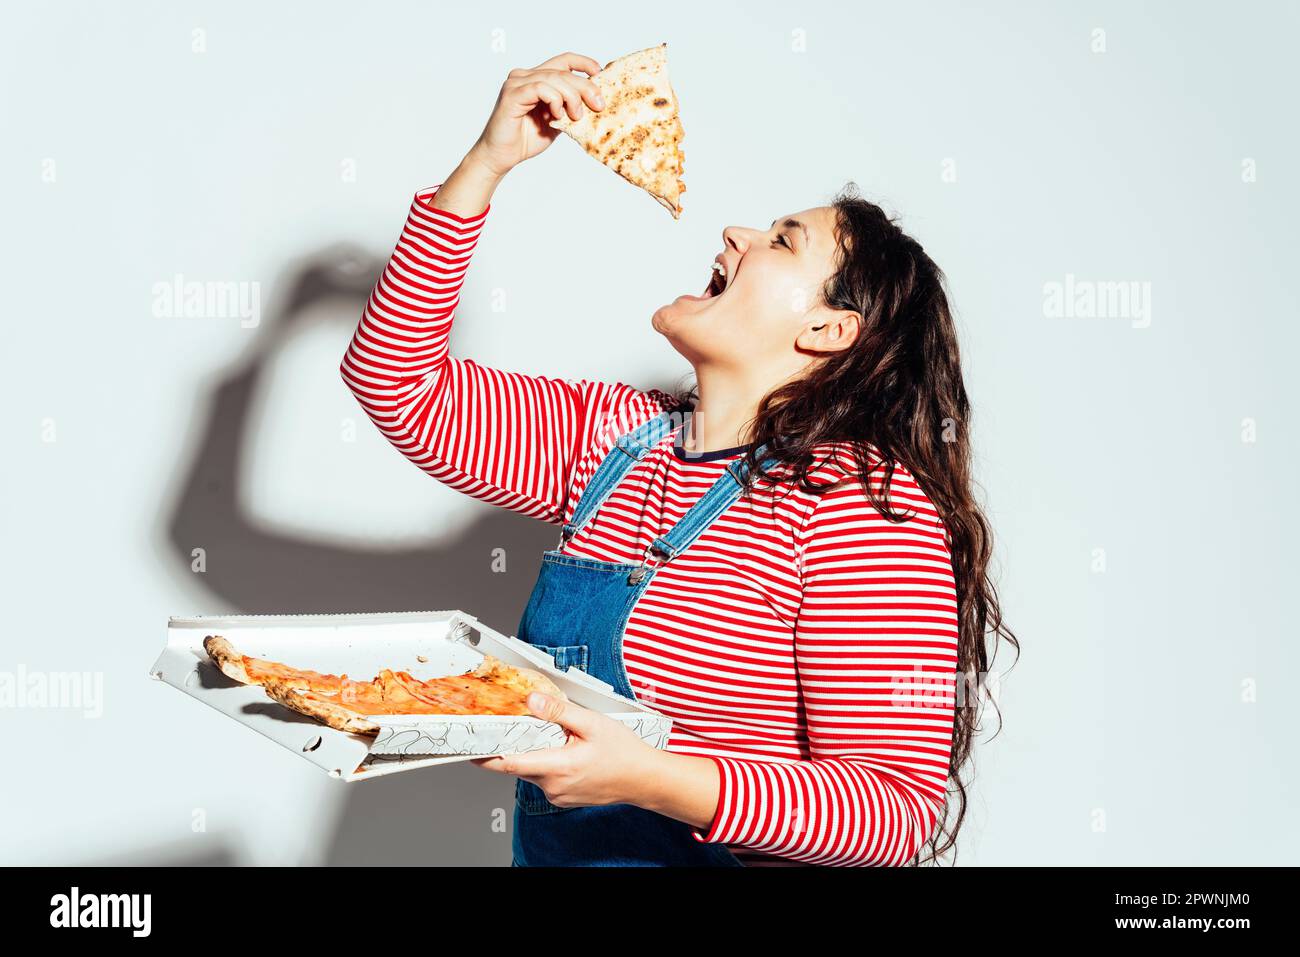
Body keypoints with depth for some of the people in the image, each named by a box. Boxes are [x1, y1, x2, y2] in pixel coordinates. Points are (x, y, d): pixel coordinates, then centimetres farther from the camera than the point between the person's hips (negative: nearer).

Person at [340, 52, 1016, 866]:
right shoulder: (614, 437, 1)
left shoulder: (862, 499, -19)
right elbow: (396, 380, 1)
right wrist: (489, 161, -5)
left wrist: (645, 777, -34)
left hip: (718, 853, -6)